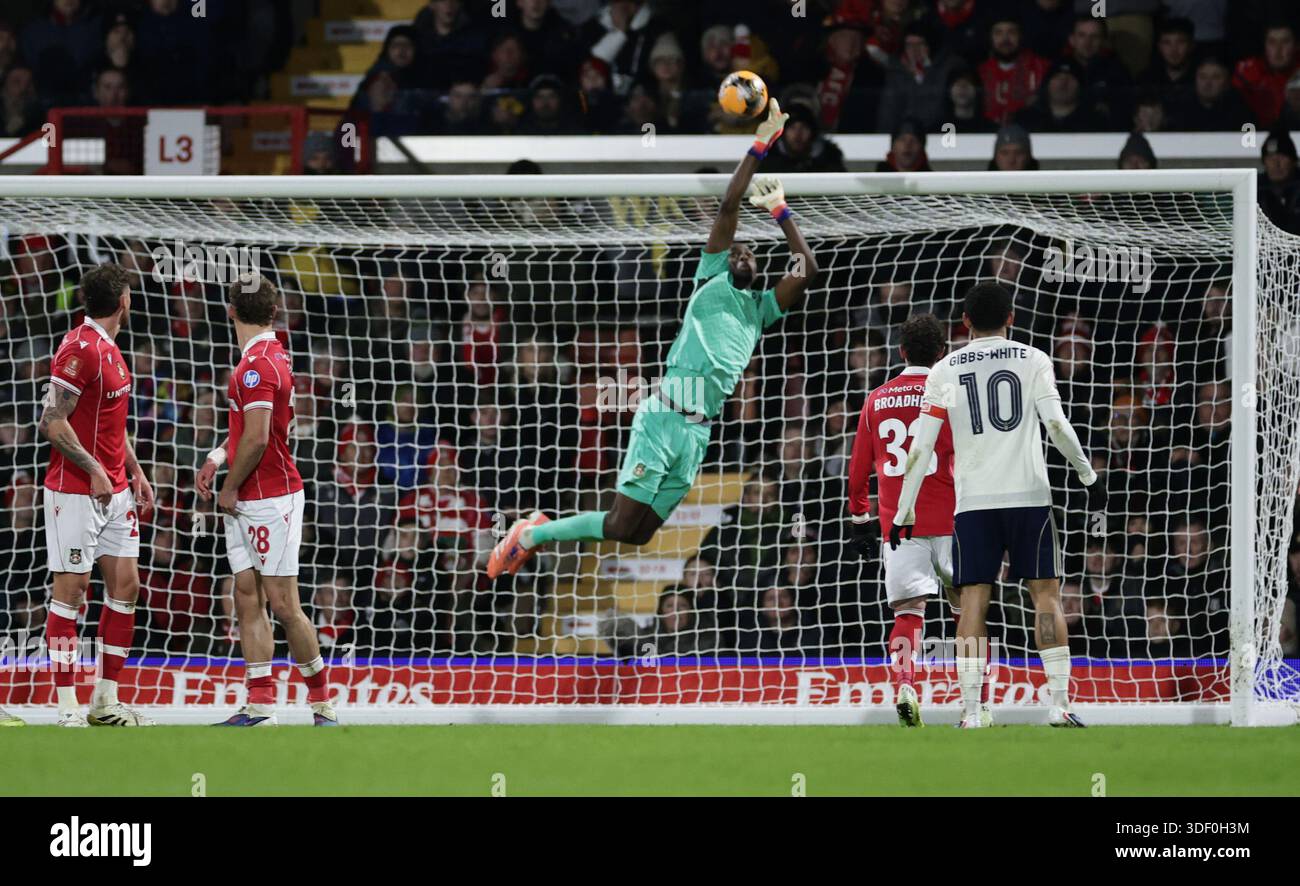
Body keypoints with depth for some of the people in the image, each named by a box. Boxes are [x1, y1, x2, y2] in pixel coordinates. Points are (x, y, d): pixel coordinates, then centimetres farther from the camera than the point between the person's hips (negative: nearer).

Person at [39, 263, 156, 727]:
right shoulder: (81, 349, -16)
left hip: (114, 490, 9)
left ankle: (106, 703, 13)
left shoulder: (108, 349, 13)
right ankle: (68, 709, -4)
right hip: (76, 492, -9)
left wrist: (135, 472, 18)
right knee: (71, 590, -5)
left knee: (125, 584, 7)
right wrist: (95, 471, -17)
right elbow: (53, 423, -19)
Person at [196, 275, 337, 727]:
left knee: (283, 604, -5)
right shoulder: (271, 354, 12)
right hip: (245, 503, 10)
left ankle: (322, 702, 5)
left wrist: (230, 490, -10)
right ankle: (260, 707, 3)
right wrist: (218, 457, 13)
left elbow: (256, 439, -22)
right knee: (247, 600, 5)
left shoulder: (257, 366, -18)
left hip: (271, 498, -10)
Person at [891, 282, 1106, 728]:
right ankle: (1059, 705, -2)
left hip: (973, 502, 1)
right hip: (1029, 496, -1)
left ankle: (970, 712, -5)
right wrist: (1089, 476, 4)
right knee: (1046, 594, 4)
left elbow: (921, 447, 3)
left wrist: (904, 512, 9)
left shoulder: (945, 370, 6)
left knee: (974, 600, 2)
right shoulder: (1033, 360, 3)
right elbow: (1057, 424, -7)